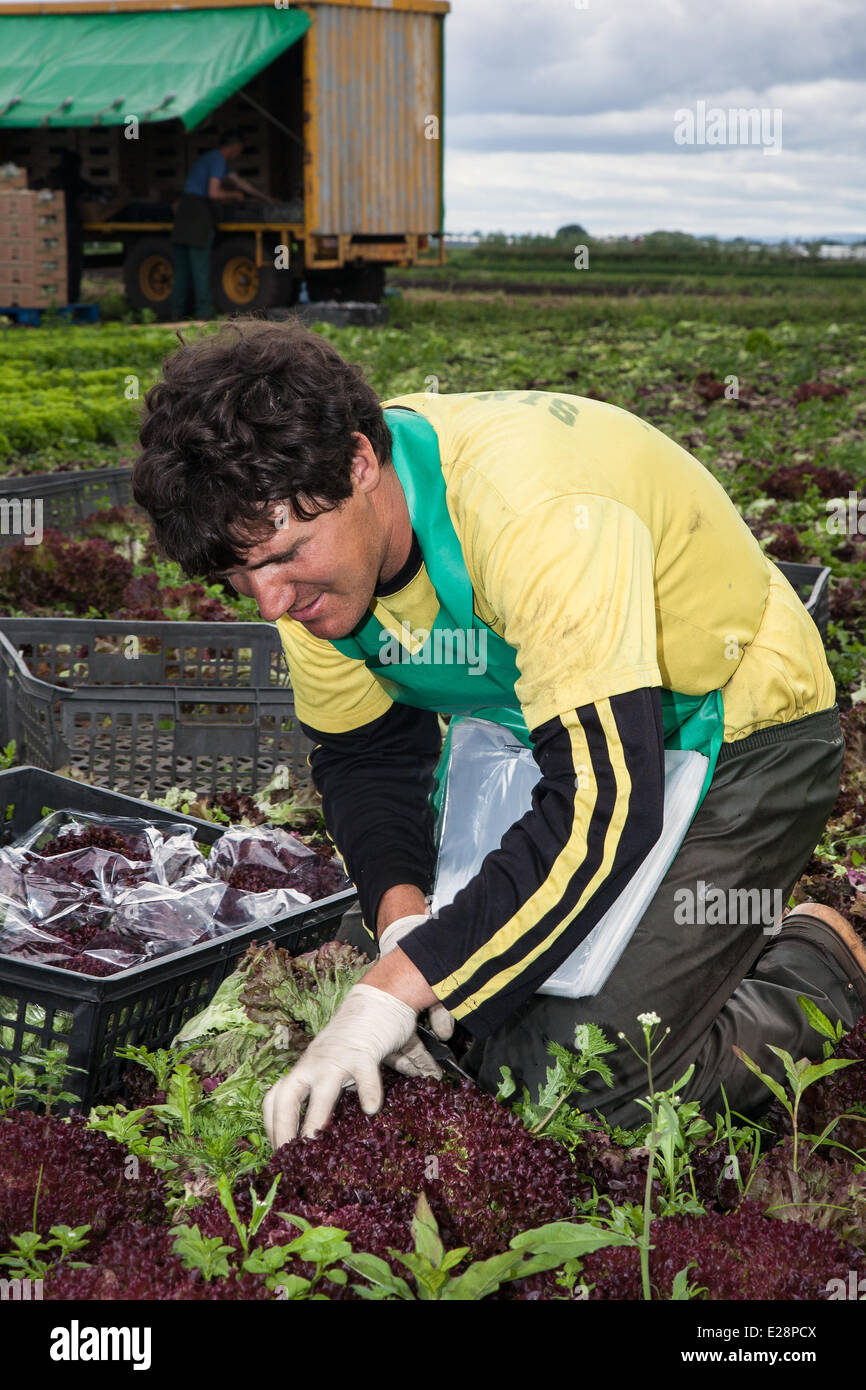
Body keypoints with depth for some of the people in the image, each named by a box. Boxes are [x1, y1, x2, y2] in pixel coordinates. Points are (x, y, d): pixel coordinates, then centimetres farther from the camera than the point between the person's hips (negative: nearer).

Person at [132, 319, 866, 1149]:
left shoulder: (534, 506, -37)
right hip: (553, 730, 7)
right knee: (463, 1020, 0)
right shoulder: (300, 531, -13)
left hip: (733, 732, -7)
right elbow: (363, 751, 1)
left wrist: (399, 986, -41)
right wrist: (401, 916, -18)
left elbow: (603, 803, -41)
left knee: (583, 1087, -16)